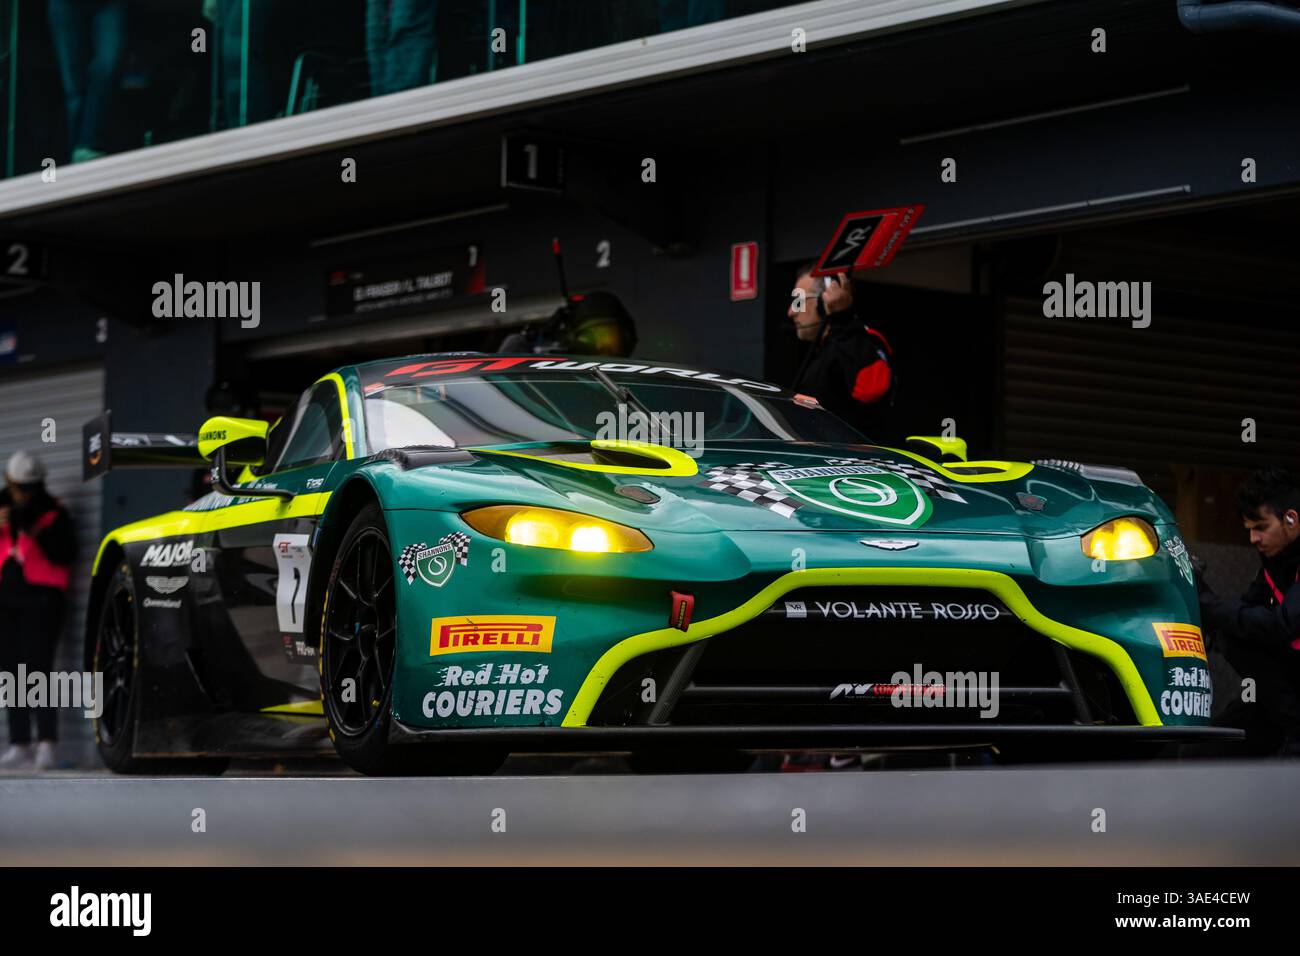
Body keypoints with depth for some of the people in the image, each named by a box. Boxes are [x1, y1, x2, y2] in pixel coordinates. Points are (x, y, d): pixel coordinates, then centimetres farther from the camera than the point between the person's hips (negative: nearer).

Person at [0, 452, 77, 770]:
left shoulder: (53, 513, 0)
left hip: (41, 597, -5)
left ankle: (47, 743, -16)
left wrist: (38, 534, -19)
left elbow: (66, 555, -7)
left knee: (38, 668, -15)